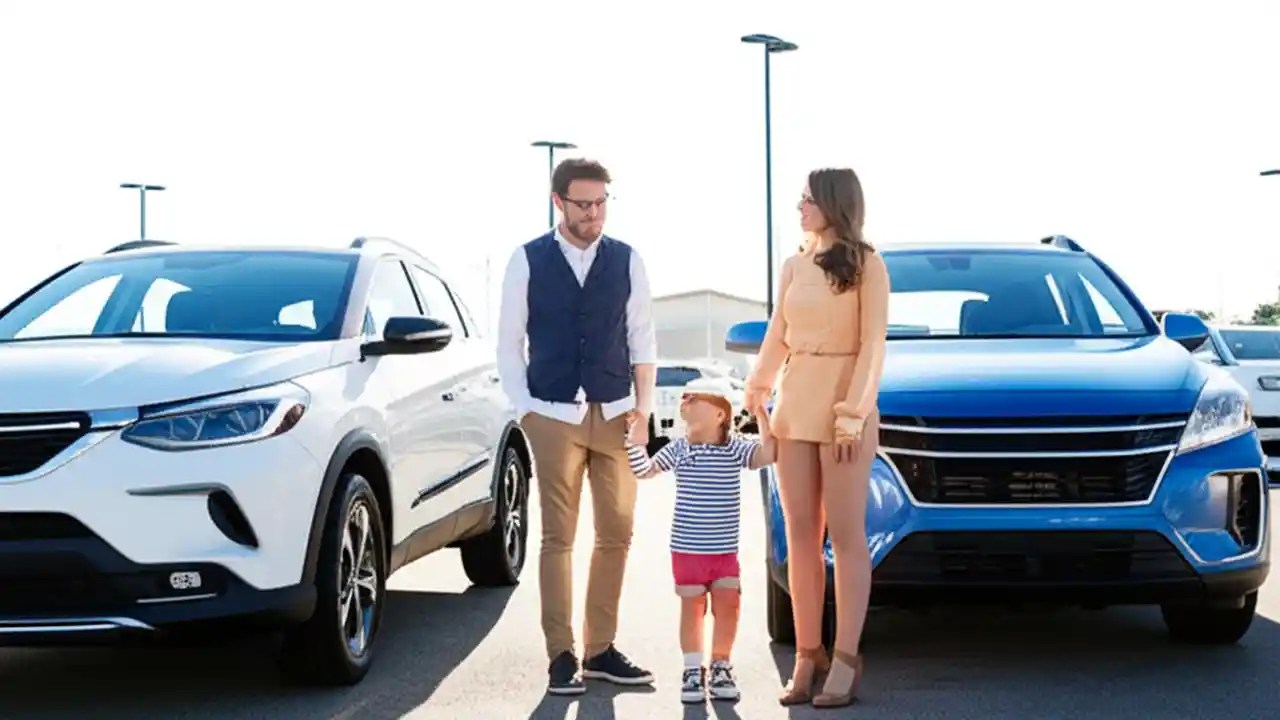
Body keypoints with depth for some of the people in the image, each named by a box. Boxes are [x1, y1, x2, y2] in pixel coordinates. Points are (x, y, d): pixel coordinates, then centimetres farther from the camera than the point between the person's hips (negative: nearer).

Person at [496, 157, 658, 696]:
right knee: (558, 538, -2)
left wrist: (643, 407, -1)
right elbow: (509, 342, 3)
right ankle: (562, 656, 5)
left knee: (616, 535, 5)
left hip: (615, 415, 3)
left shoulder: (627, 261, 5)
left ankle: (600, 649, 16)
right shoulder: (528, 261, 0)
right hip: (554, 415, -2)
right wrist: (524, 409, -3)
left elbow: (642, 339, 7)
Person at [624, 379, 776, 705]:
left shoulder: (735, 448, -4)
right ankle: (693, 671, 12)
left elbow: (768, 453, -19)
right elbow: (644, 470, 7)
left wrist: (760, 412, -21)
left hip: (725, 551, 0)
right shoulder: (678, 449, 0)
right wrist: (635, 440, -6)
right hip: (687, 550, 0)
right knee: (692, 609, 5)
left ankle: (720, 667, 14)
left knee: (728, 607, -2)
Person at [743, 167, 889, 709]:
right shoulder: (793, 266, 11)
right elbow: (776, 337, 10)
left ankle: (845, 662, 0)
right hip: (794, 406, 6)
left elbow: (872, 344, -9)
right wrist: (755, 394, -1)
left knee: (845, 536, -2)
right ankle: (807, 657, 11)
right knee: (801, 536, 6)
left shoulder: (865, 265, -4)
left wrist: (853, 414, -15)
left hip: (842, 406, -5)